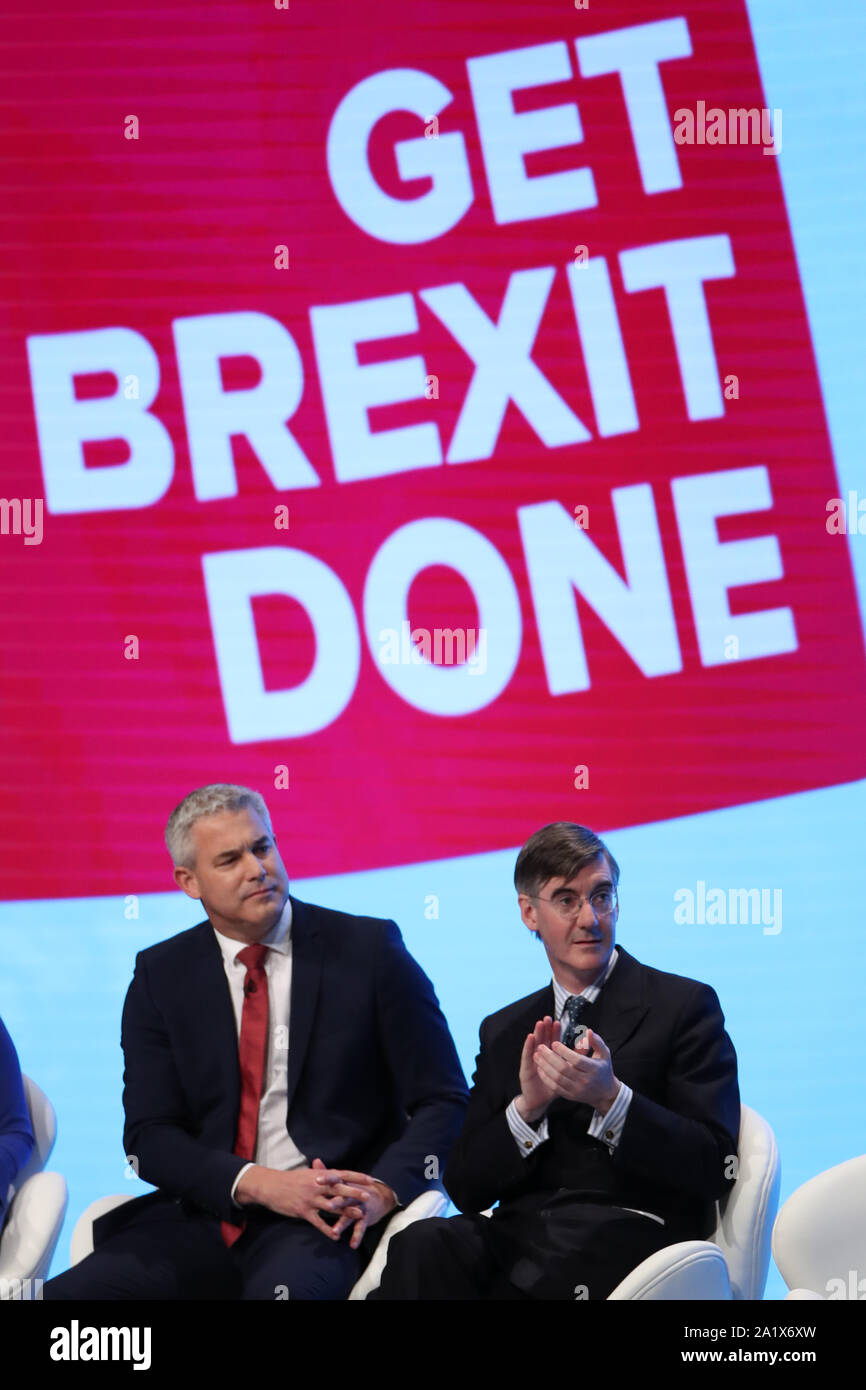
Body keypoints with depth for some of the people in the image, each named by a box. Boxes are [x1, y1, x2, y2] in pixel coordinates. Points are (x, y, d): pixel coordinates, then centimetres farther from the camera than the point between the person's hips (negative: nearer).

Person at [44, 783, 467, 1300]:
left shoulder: (369, 949, 2)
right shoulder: (161, 976, 8)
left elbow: (444, 1101, 2)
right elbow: (150, 1136, 4)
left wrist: (384, 1190, -17)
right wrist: (258, 1184, -13)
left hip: (328, 1220, -3)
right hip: (205, 1219, 4)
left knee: (282, 1288, -39)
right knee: (65, 1294, -22)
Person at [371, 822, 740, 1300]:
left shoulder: (686, 1005, 6)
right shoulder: (504, 1031, 20)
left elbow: (713, 1168, -4)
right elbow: (465, 1188, 12)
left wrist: (610, 1098, -18)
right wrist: (526, 1107, -7)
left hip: (629, 1238, -4)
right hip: (520, 1235, 4)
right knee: (424, 1243, -32)